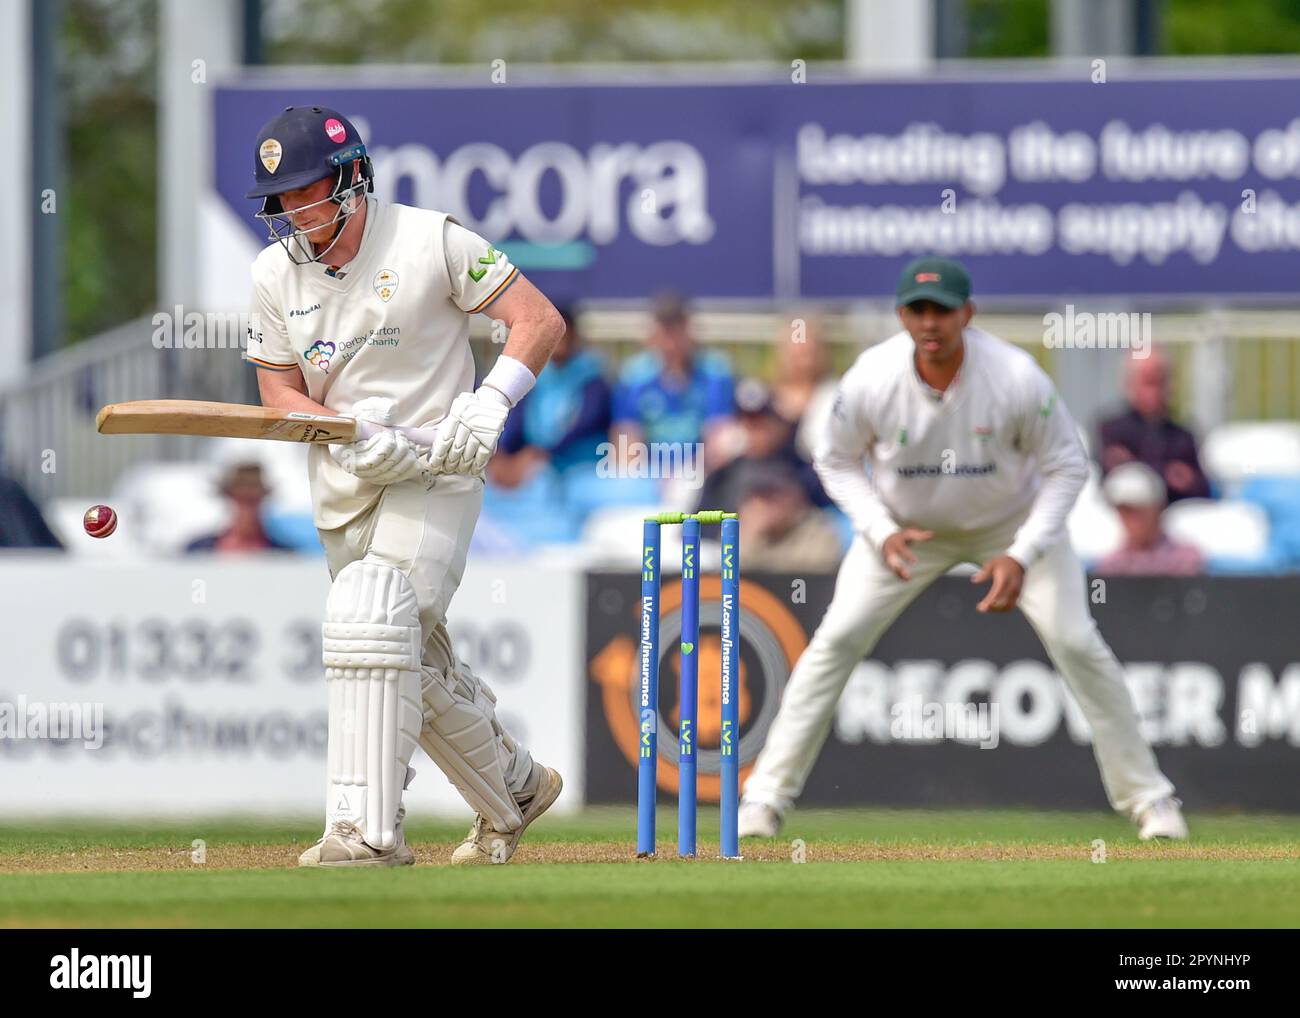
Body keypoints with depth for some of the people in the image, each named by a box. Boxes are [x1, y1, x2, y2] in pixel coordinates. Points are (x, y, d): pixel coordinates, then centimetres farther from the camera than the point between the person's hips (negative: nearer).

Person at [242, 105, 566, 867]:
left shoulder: (430, 241, -11)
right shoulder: (275, 274, 3)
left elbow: (541, 319, -9)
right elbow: (280, 391, 5)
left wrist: (488, 407, -22)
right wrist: (349, 430, -15)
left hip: (435, 475, -6)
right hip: (343, 489, 6)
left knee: (367, 620, -25)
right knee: (417, 664, 13)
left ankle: (368, 827, -28)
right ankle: (515, 789, 36)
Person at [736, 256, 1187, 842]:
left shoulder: (1018, 379, -30)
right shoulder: (870, 381, -26)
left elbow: (1066, 467, -17)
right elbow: (837, 461, -6)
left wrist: (1022, 557, -26)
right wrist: (881, 533, -22)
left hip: (1013, 524, -1)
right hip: (906, 526, 1)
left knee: (1076, 644, -11)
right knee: (836, 640, -11)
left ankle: (1146, 796, 3)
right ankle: (767, 795, -2)